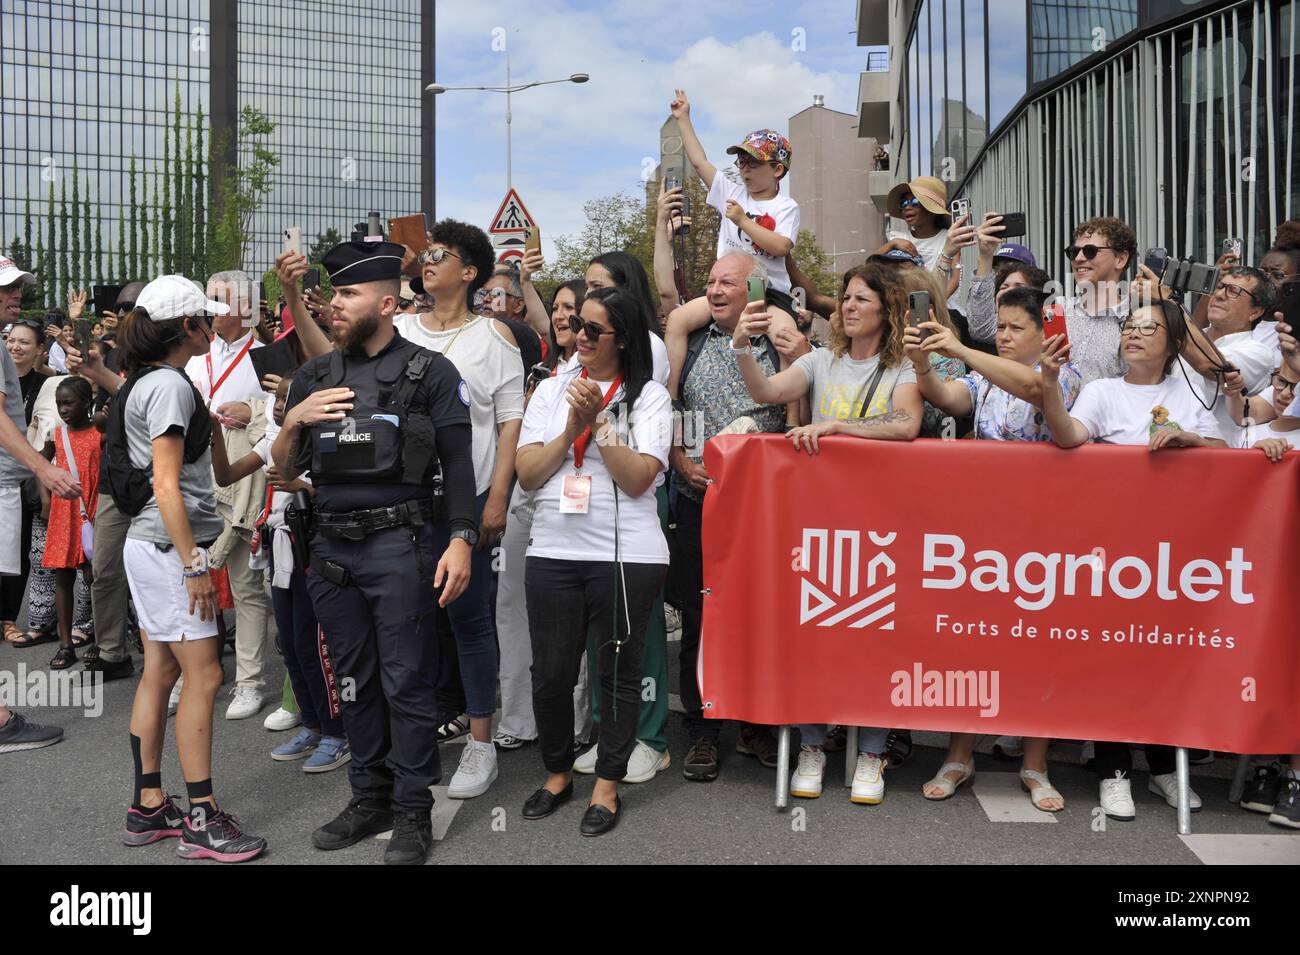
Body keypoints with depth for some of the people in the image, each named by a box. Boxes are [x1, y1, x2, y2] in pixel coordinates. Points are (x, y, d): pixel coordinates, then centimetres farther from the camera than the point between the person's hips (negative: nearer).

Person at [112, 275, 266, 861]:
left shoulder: (148, 381, 16)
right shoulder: (169, 385, -14)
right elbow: (166, 485, -19)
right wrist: (194, 563, -19)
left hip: (150, 545, 10)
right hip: (167, 546, -10)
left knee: (159, 674, 12)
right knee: (203, 677, -6)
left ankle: (147, 809, 20)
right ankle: (202, 822, 0)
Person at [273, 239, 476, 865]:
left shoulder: (429, 372, -2)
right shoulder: (314, 377, 13)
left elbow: (457, 463, -6)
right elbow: (285, 470, 13)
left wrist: (461, 540, -17)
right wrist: (294, 421, -7)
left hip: (399, 544, -5)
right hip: (331, 547, 6)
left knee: (407, 683, 0)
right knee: (354, 680, 14)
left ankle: (413, 812, 12)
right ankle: (369, 797, 28)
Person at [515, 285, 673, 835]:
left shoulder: (649, 396, 0)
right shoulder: (551, 391, 10)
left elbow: (638, 479, -10)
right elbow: (527, 475, 2)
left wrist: (598, 421, -14)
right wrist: (572, 428, -9)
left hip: (627, 555, -3)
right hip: (553, 550, 3)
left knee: (617, 672, 8)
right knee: (550, 673, 10)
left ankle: (607, 785, 24)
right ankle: (557, 774, 31)